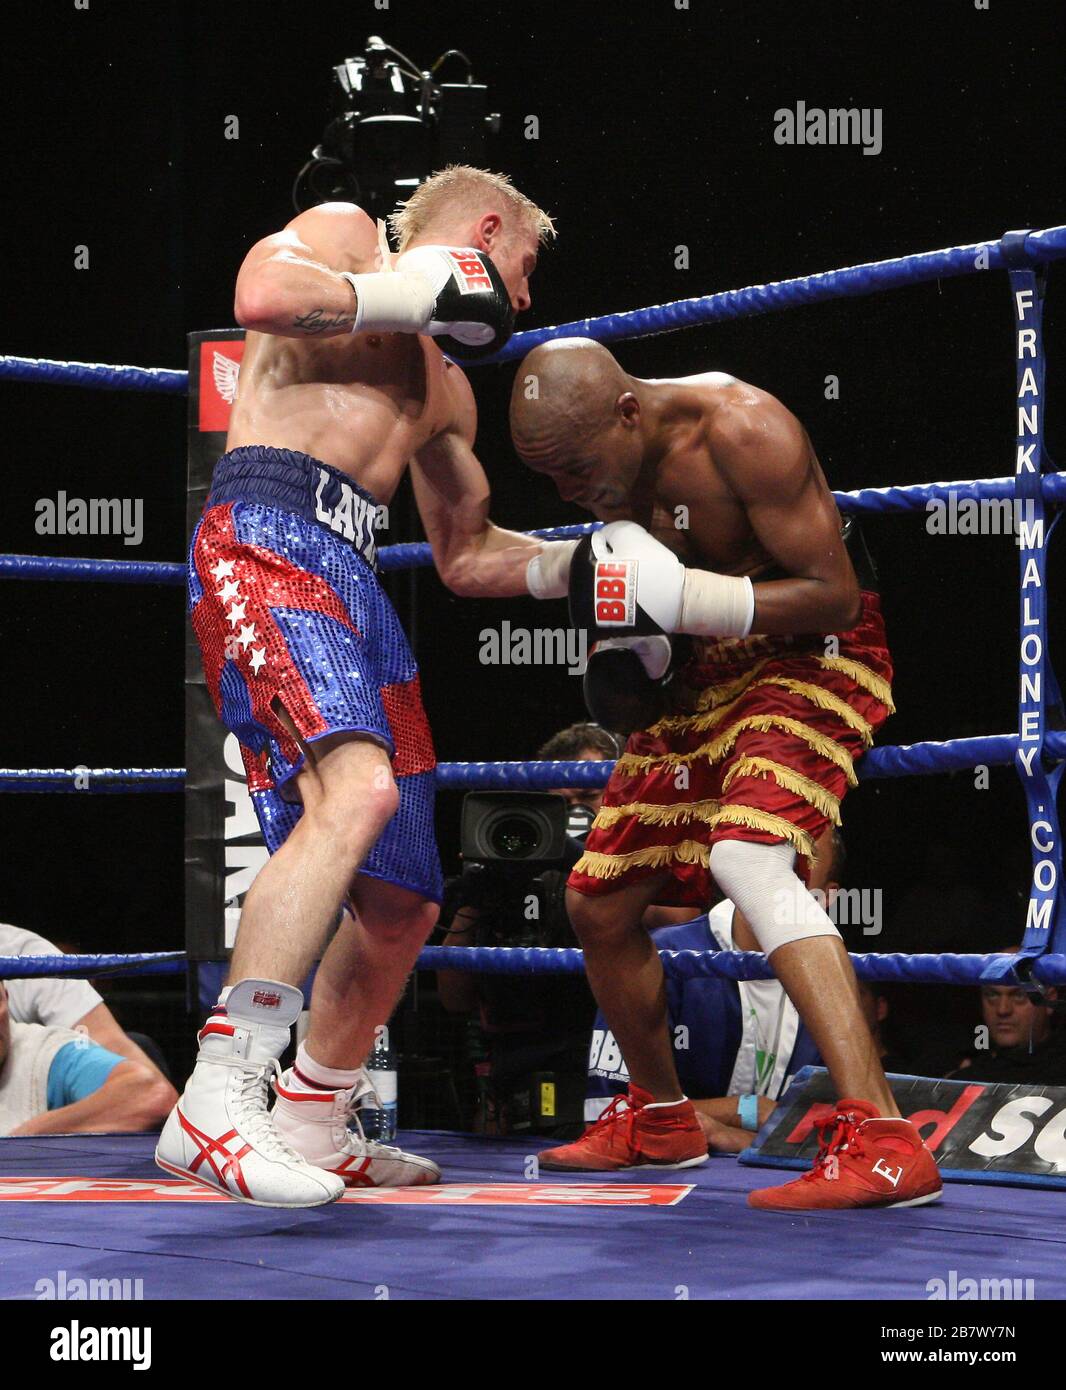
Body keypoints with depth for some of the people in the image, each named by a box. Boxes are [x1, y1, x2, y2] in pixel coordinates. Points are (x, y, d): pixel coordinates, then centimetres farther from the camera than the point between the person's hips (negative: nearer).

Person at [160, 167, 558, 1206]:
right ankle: (217, 1104, -39)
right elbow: (261, 294, -13)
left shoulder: (445, 388, 33)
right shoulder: (345, 234, 10)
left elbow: (467, 556, 38)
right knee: (360, 784, -33)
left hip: (353, 579, 9)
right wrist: (425, 295, -4)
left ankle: (313, 1128, 27)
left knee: (401, 903, 8)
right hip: (266, 535, -9)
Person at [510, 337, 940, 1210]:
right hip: (706, 673, 8)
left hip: (814, 655, -8)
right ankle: (661, 1120, 34)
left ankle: (882, 1139, -39)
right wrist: (625, 637, -8)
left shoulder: (743, 431, -27)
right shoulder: (607, 458, -4)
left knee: (748, 858, -33)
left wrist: (679, 597, -35)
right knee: (599, 902, 11)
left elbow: (834, 592, -25)